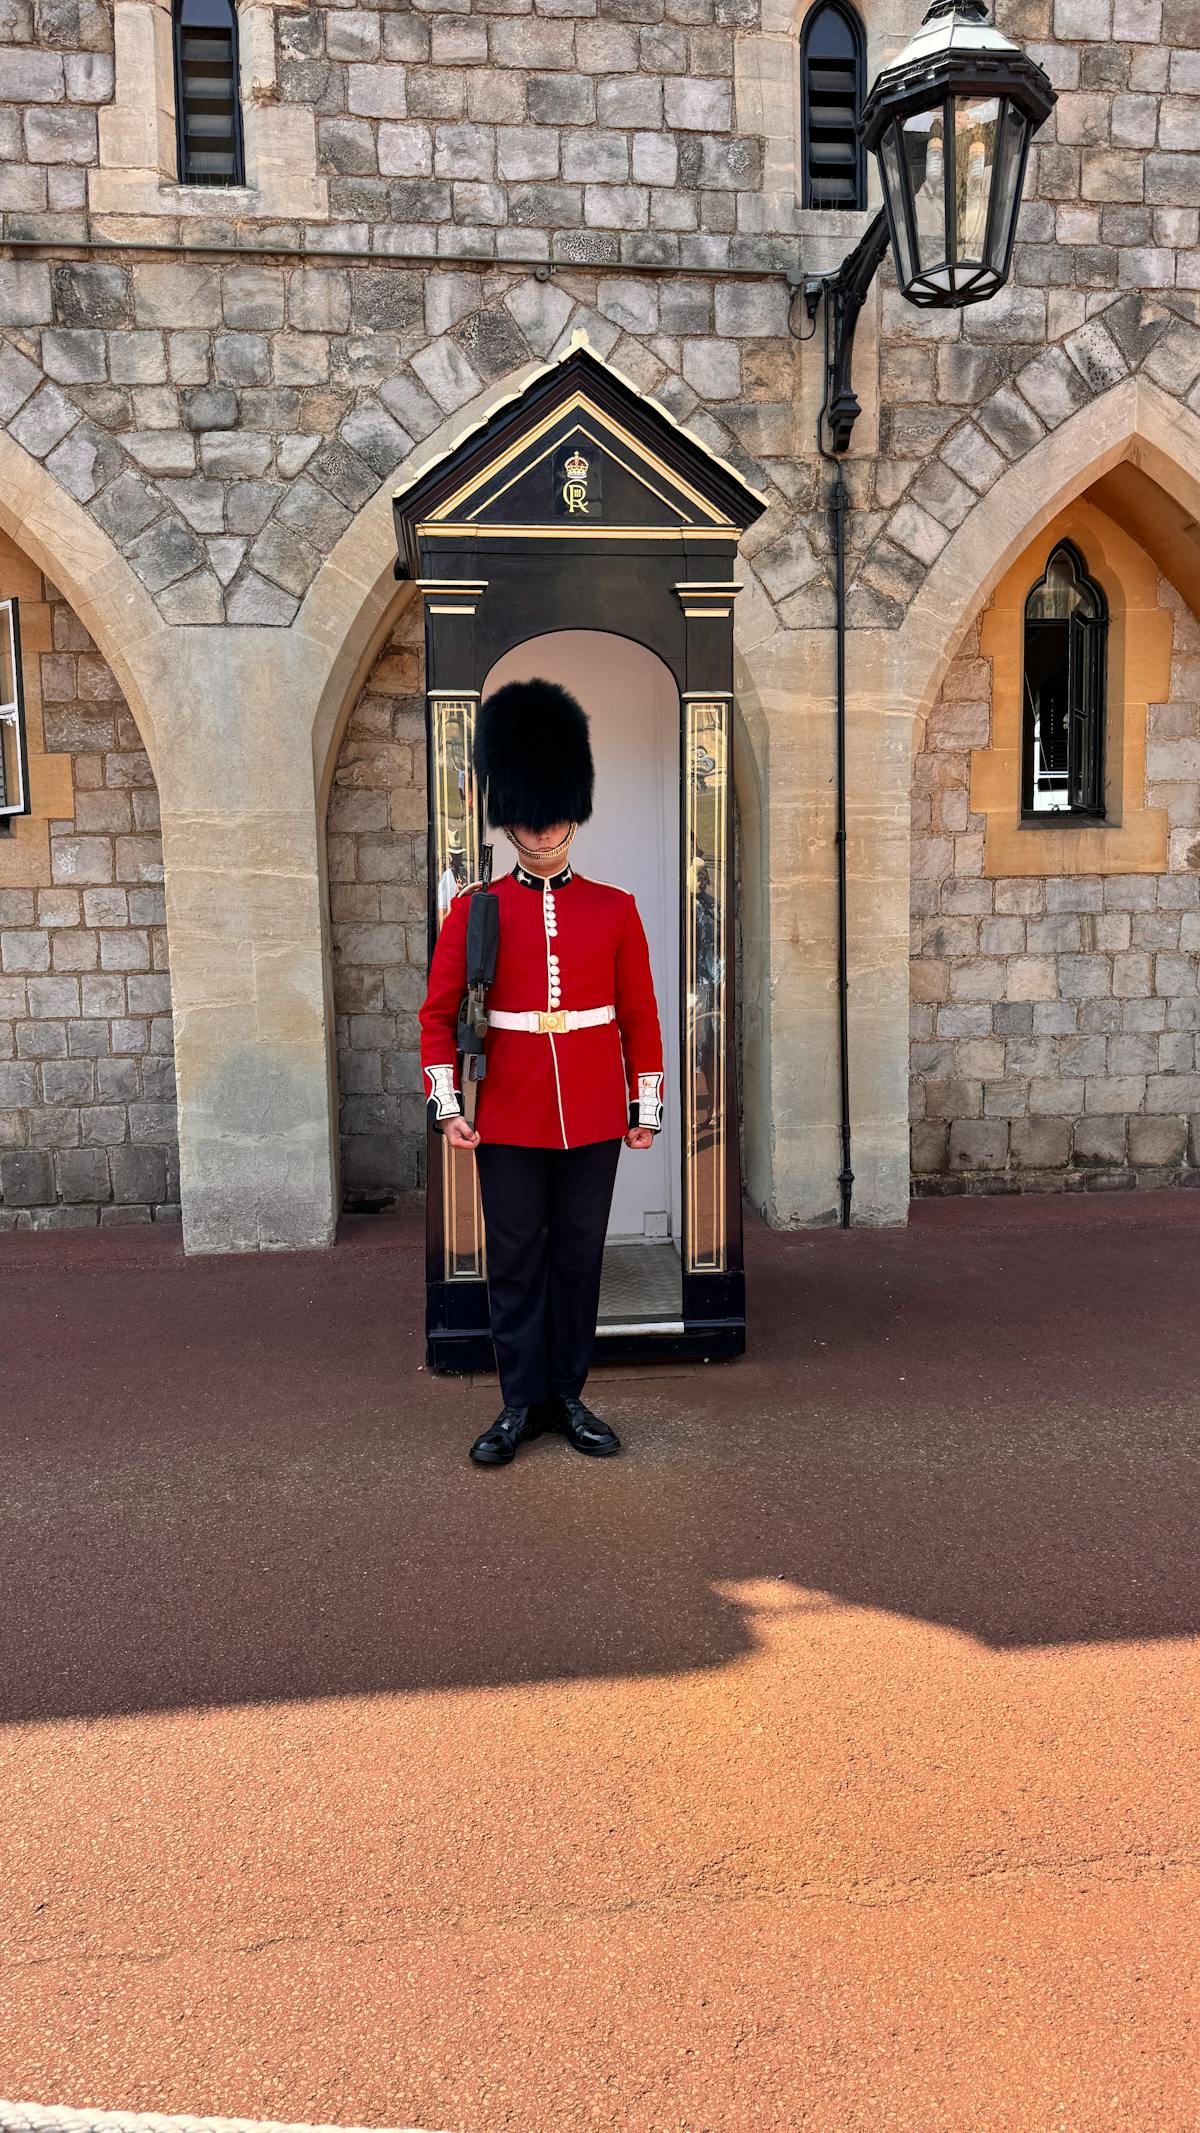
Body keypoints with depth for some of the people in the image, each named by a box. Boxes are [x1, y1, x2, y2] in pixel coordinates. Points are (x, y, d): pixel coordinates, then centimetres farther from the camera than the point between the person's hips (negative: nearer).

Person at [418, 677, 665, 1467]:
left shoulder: (616, 909, 3)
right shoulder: (475, 911, 0)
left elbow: (641, 1015, 6)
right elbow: (439, 1013, 2)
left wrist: (647, 1106, 4)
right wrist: (447, 1105, -6)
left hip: (593, 1120, 1)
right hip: (509, 1120, -1)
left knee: (580, 1258, 9)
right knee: (515, 1261, 7)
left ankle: (569, 1396, 23)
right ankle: (522, 1402, 19)